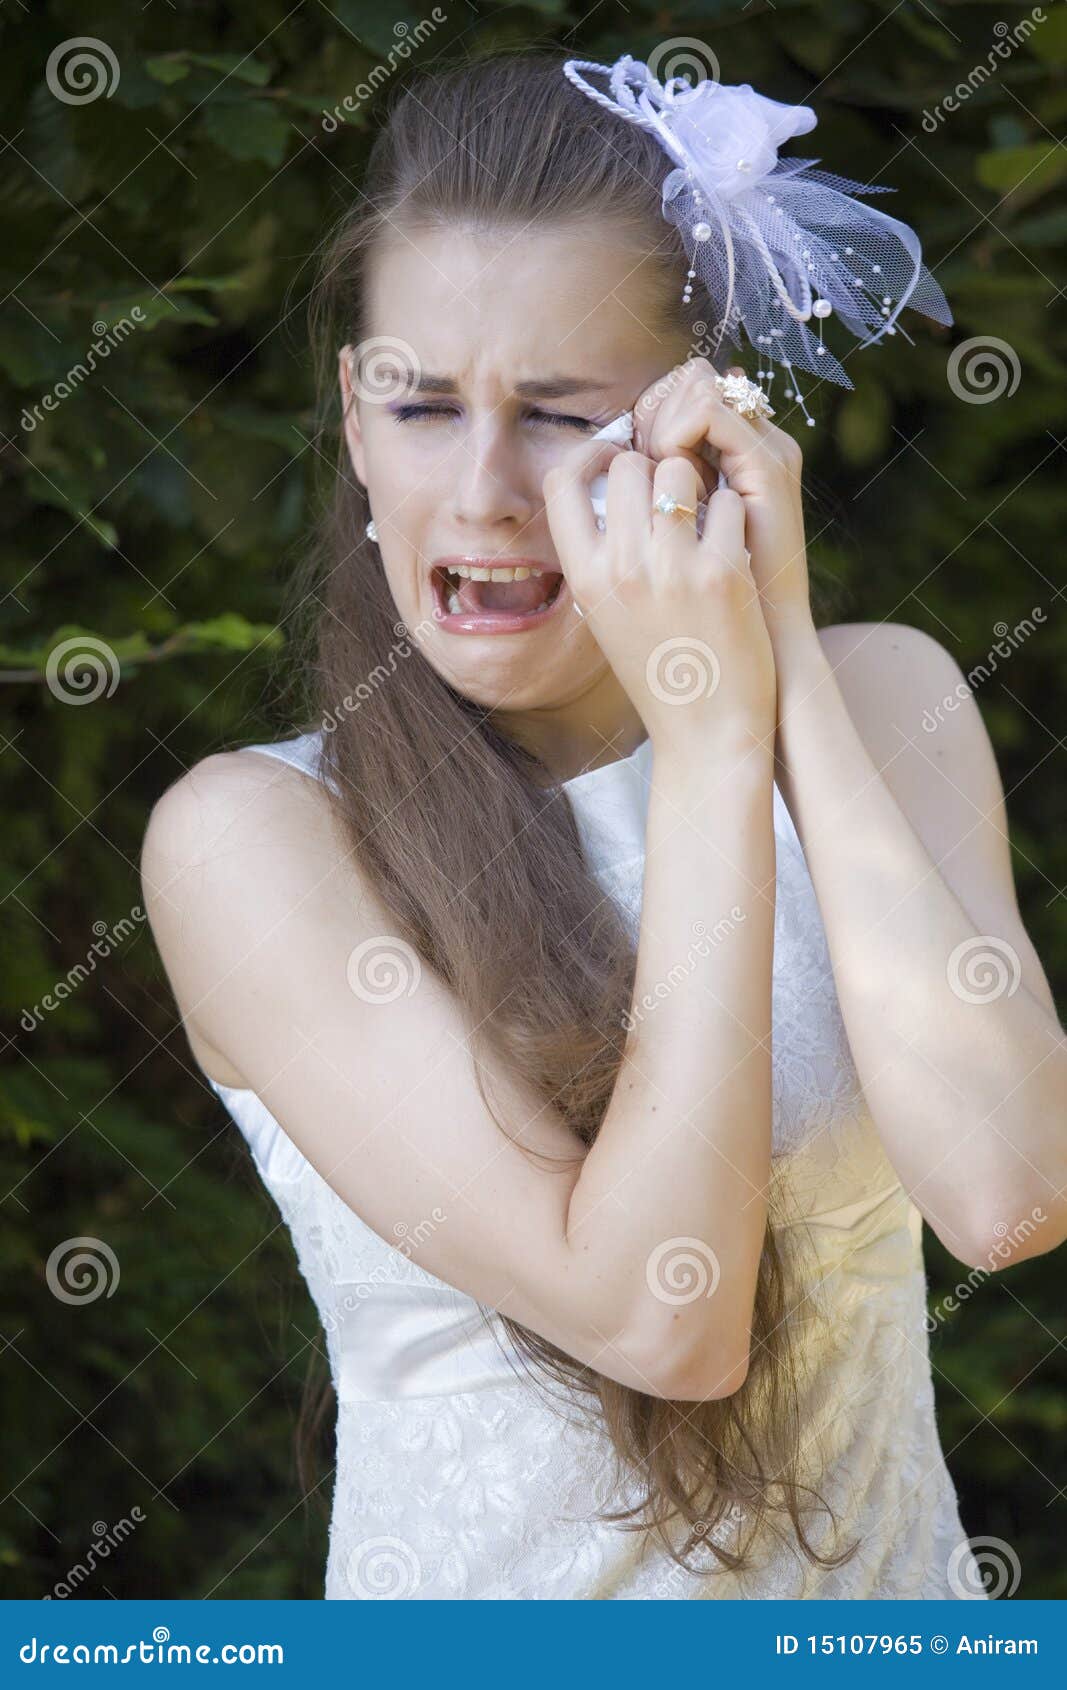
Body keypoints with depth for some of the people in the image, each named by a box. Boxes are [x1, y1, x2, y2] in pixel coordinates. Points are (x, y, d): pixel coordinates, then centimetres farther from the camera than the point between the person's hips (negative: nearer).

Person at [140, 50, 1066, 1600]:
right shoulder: (253, 837, -11)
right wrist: (709, 739, -18)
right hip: (481, 1625, -1)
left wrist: (787, 664, -15)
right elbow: (656, 1319, -19)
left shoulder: (879, 697, -3)